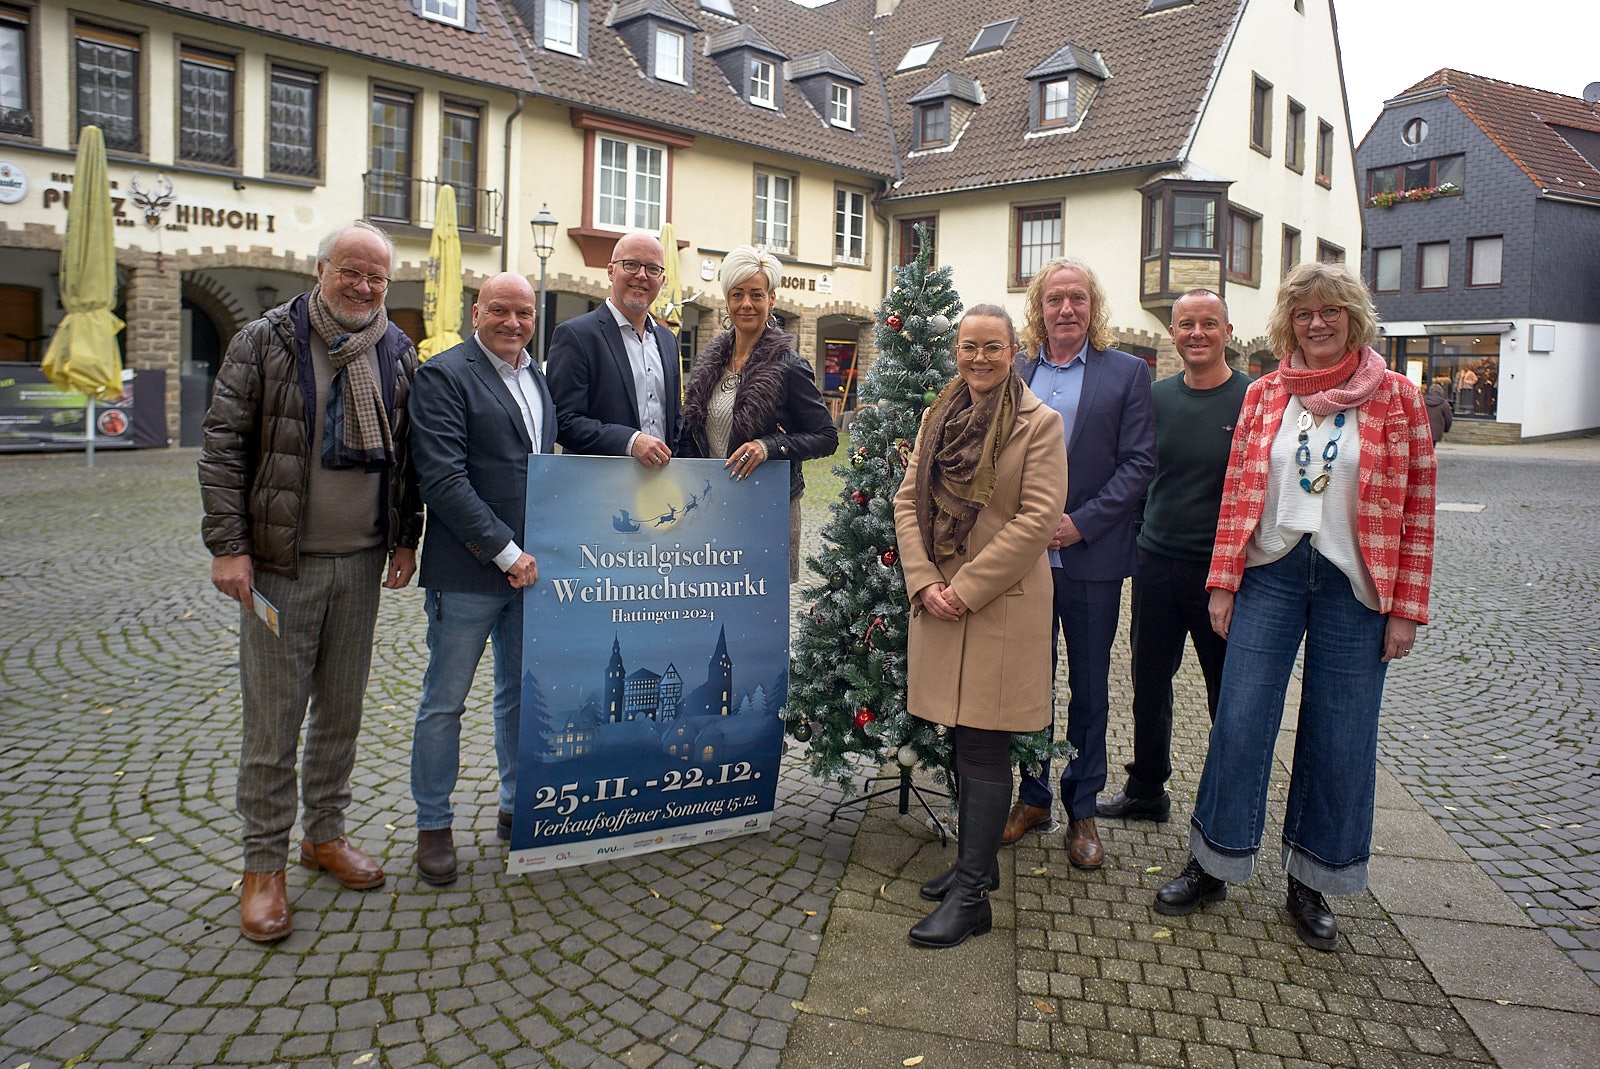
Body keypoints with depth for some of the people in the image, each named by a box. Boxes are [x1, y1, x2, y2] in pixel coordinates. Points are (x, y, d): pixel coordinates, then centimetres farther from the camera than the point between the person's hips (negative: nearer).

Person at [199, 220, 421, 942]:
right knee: (273, 715, 1)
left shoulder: (398, 354, 8)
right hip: (280, 562, -4)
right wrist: (227, 545, -11)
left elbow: (408, 454, 13)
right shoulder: (266, 342, -4)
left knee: (342, 707, 13)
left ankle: (326, 835, 30)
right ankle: (264, 864, 15)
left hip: (362, 562, 4)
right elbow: (223, 445, -6)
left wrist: (406, 539, 8)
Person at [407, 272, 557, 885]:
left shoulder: (538, 377, 14)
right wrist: (506, 552, -19)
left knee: (522, 695, 16)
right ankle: (433, 825, 22)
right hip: (467, 571, -6)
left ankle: (517, 807, 31)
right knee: (444, 702, 6)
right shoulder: (444, 376, -9)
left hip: (529, 566, 7)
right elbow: (444, 479, -17)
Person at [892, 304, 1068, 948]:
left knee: (982, 746, -2)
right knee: (962, 740, 14)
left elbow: (1037, 519, -13)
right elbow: (908, 500, 9)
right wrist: (924, 582, -6)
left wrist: (965, 588, -15)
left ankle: (971, 897, 8)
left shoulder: (1039, 423, -6)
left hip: (1001, 604, -5)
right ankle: (977, 862, 30)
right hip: (939, 600, 6)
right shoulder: (940, 417, 12)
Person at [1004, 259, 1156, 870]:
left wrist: (1081, 522, -14)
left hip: (1091, 557, -2)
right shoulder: (1015, 372, 7)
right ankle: (1033, 796, 28)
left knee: (1089, 687, 9)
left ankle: (1082, 809, 24)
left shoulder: (1127, 373, 0)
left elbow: (1138, 463, -5)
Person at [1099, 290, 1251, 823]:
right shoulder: (1156, 396, 5)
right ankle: (1146, 789, 32)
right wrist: (1136, 539, 8)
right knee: (1149, 683, 14)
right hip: (1156, 563, 4)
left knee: (1227, 692, 9)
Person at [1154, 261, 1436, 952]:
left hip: (1354, 585, -1)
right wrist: (1223, 580, -1)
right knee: (1240, 721, 1)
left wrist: (1406, 608, -4)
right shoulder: (1264, 395, 6)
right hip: (1269, 575, 1)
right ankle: (1212, 865, 17)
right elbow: (1238, 492, 6)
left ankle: (1310, 883, 24)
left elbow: (1416, 508, 0)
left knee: (1338, 738, 6)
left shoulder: (1396, 398, 1)